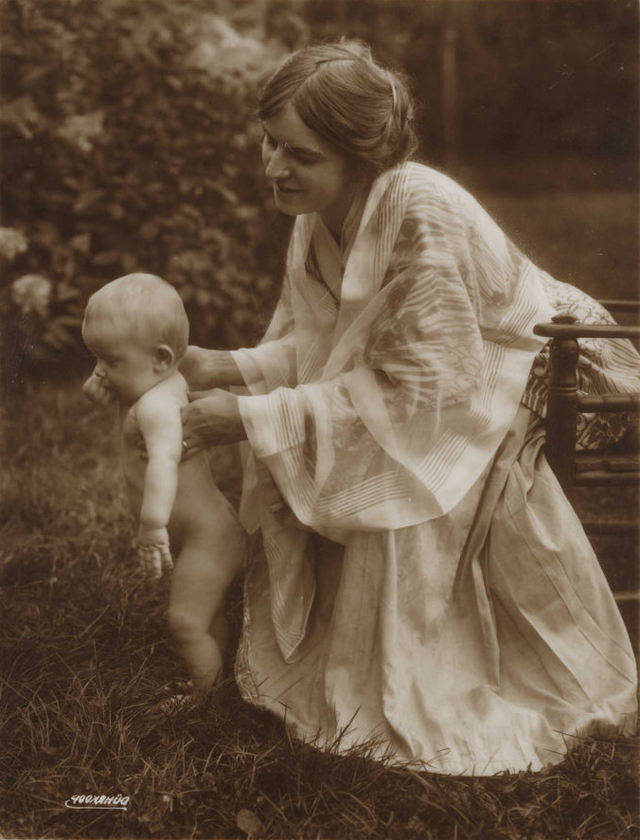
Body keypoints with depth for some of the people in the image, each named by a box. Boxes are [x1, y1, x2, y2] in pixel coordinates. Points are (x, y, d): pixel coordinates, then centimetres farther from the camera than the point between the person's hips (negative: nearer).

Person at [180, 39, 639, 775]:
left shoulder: (423, 217, -33)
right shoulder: (316, 218, -8)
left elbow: (416, 389, -32)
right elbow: (316, 348, -1)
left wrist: (249, 418, -33)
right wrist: (228, 369, -21)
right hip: (448, 386, 8)